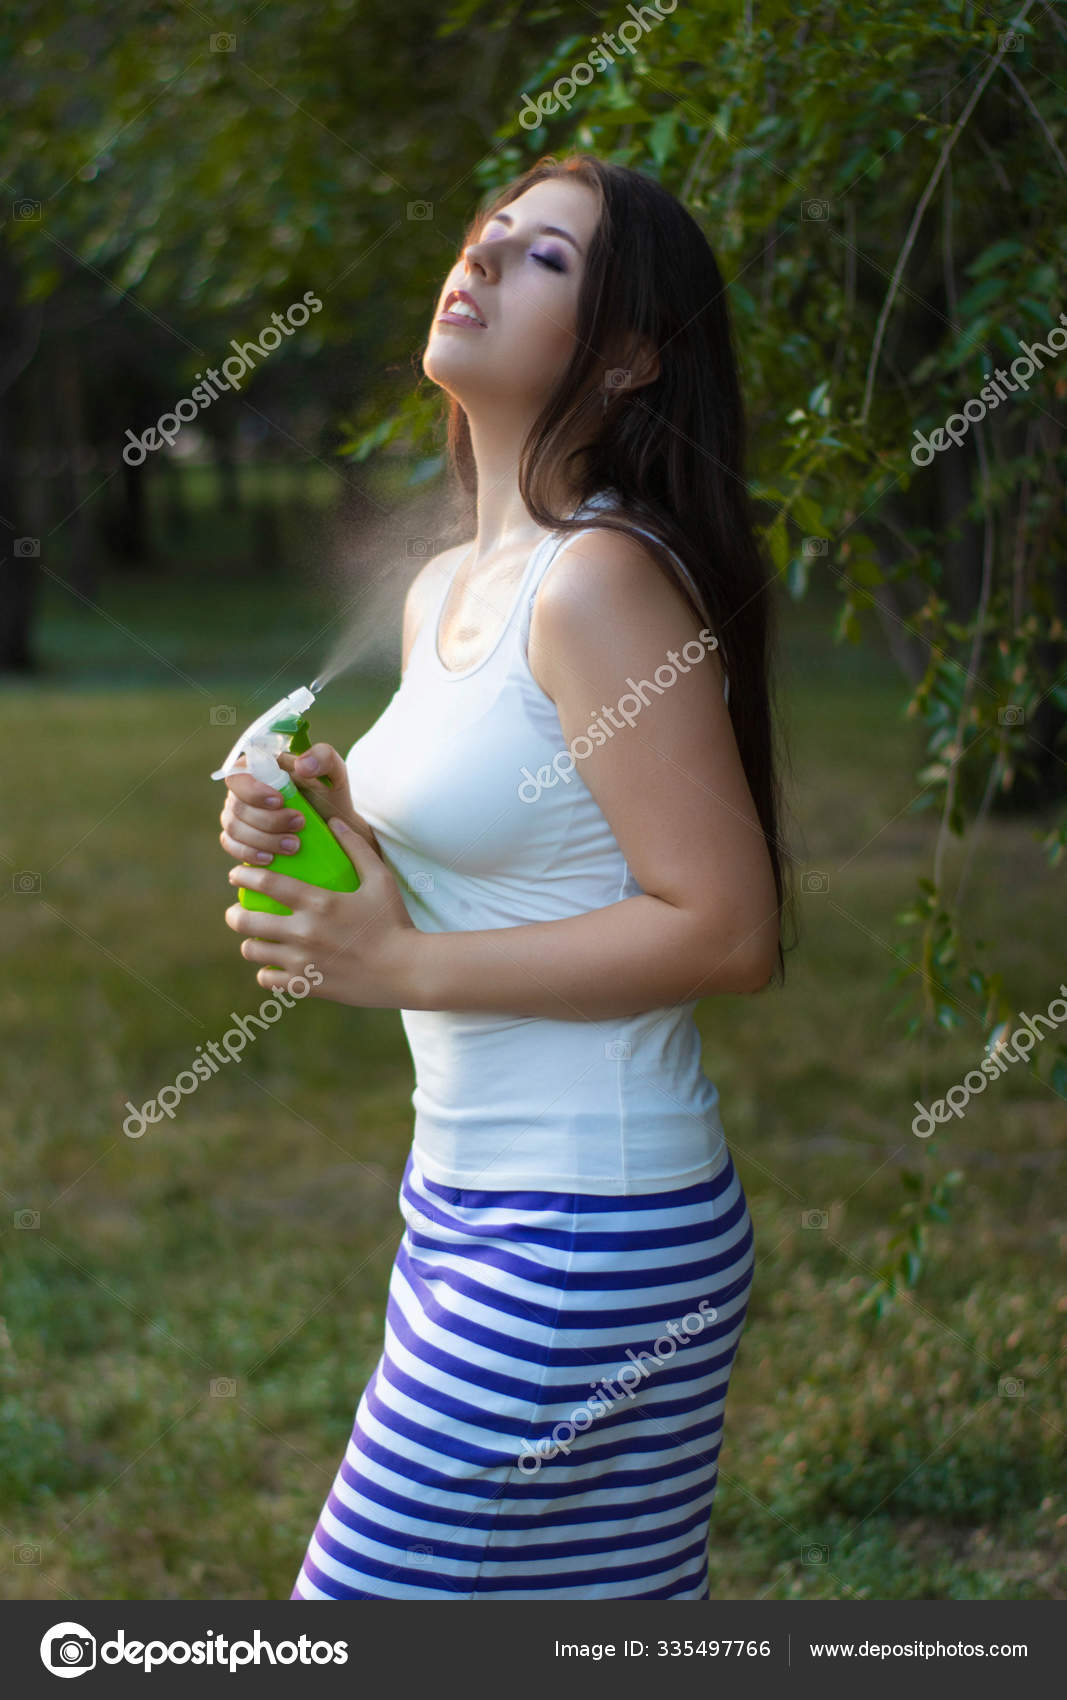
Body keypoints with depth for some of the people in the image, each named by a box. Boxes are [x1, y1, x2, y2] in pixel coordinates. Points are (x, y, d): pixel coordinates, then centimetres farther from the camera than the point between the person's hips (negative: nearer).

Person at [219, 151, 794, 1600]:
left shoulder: (604, 583, -17)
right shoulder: (445, 590, 11)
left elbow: (729, 931, -20)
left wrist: (403, 965, -18)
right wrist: (331, 831, 1)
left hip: (588, 1238, -9)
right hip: (473, 1204, 9)